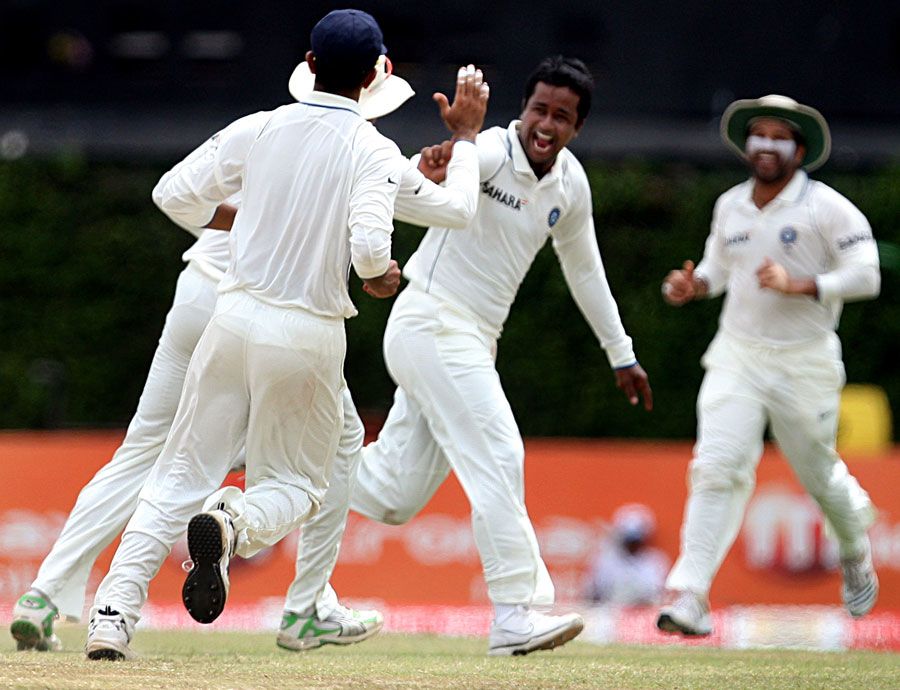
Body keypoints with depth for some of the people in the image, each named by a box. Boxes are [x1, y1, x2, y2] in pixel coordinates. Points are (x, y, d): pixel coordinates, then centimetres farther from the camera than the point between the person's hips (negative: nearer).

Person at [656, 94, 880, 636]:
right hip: (736, 358, 3)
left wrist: (798, 285, -24)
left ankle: (856, 549, 46)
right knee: (717, 468, -14)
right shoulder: (730, 206, 7)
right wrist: (693, 285, 0)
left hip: (805, 363, -3)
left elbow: (866, 276, -14)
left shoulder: (826, 207, -9)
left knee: (819, 473, 12)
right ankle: (689, 596, -21)